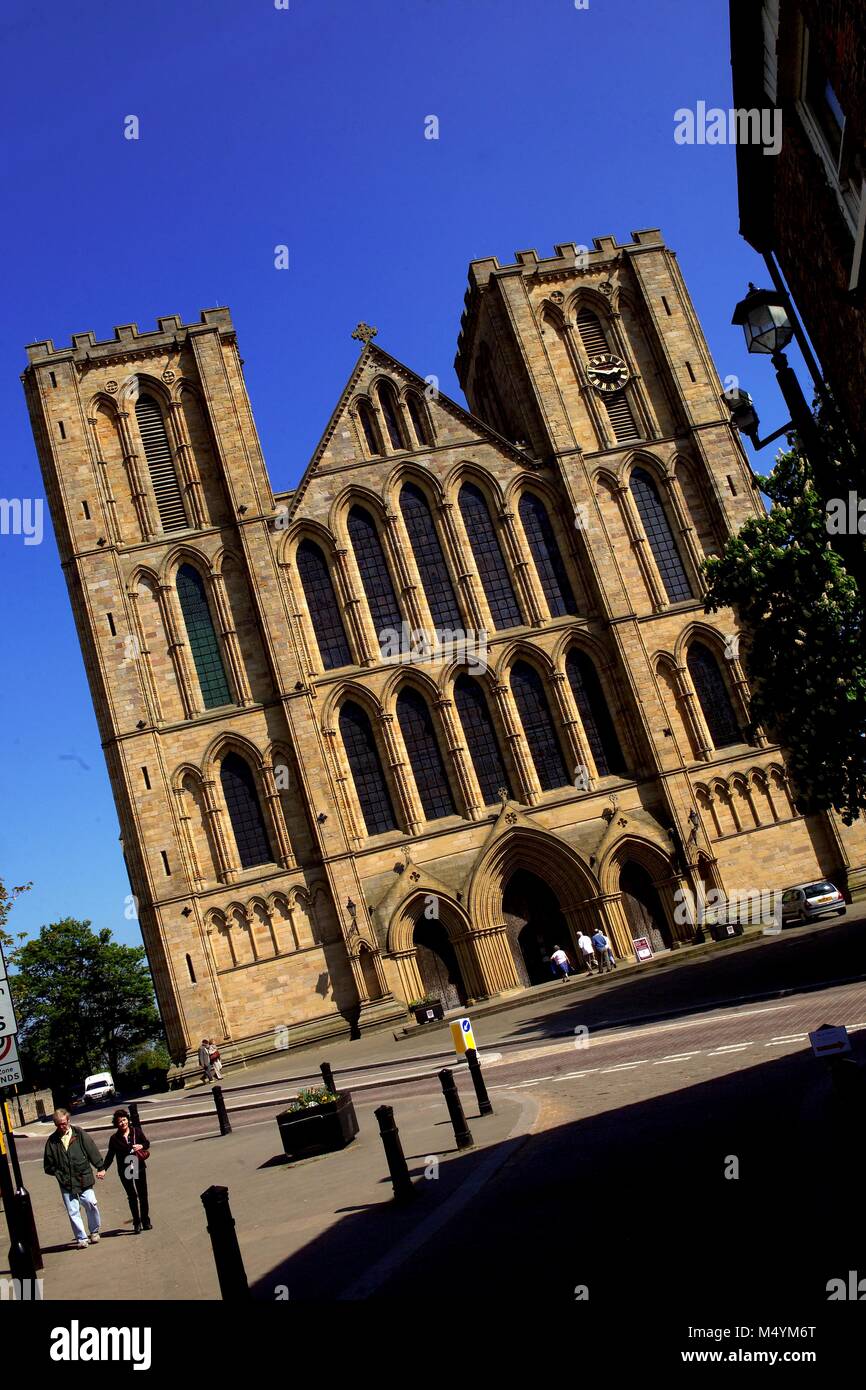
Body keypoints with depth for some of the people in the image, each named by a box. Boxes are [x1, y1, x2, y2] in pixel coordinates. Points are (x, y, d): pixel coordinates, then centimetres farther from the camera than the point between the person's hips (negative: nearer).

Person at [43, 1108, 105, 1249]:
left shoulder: (80, 1134, -1)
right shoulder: (52, 1141, 2)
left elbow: (92, 1151, 2)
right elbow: (48, 1165, 10)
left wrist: (100, 1168, 0)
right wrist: (59, 1174, 0)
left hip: (84, 1178, -1)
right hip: (66, 1183, 1)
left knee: (91, 1204, -5)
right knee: (73, 1211, 0)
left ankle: (94, 1232, 18)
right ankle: (81, 1239, 13)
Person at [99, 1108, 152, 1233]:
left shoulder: (136, 1131, -1)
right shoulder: (115, 1138, -3)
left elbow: (147, 1143, 3)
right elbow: (110, 1156, 0)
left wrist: (141, 1146, -19)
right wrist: (103, 1169, -11)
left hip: (139, 1168, 1)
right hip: (125, 1171, -1)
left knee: (143, 1195, 7)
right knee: (132, 1196, 1)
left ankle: (145, 1221, 19)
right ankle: (136, 1223, 10)